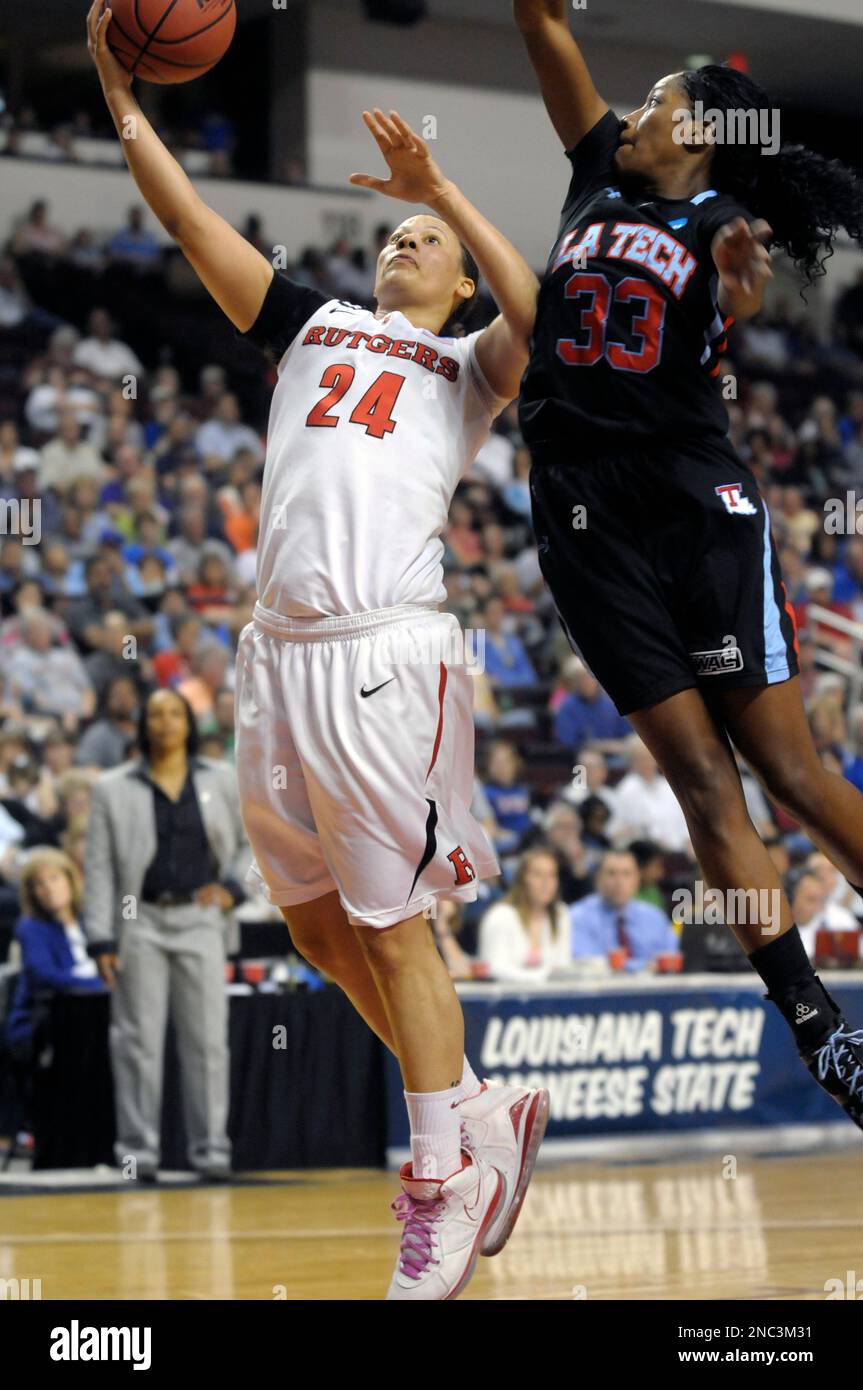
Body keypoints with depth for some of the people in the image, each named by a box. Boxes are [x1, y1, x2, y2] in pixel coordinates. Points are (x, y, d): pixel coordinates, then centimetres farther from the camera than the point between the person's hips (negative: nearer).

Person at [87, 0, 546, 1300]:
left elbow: (539, 320, -12)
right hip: (281, 647, 6)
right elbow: (198, 227, 17)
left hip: (386, 649, -6)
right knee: (316, 923, 11)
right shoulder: (315, 325, 23)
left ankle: (446, 1179, 5)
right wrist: (124, 104, 8)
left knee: (391, 925, -5)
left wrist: (441, 189, -14)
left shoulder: (468, 363, 11)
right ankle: (482, 1109, 25)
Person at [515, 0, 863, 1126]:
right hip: (587, 514, 4)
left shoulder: (724, 221, 1)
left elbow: (733, 328, -22)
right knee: (700, 772, -2)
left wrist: (740, 299, -43)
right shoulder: (601, 177, 15)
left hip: (697, 501, -4)